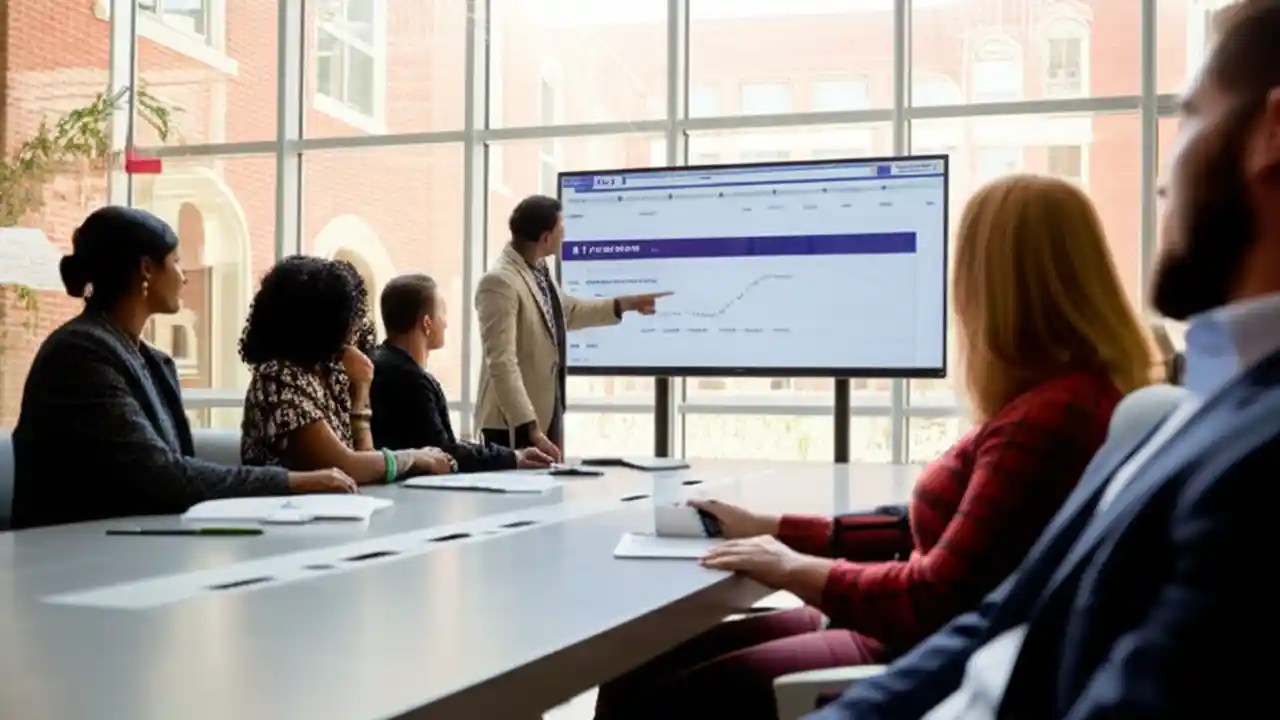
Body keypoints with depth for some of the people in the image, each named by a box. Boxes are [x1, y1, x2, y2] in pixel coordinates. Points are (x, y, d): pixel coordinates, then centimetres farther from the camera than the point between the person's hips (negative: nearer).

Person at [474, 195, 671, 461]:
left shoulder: (539, 271, 6)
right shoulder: (500, 282, -20)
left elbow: (567, 312, 26)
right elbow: (502, 363, -25)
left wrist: (626, 304, 27)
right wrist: (531, 429, -29)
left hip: (547, 416, 9)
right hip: (515, 424, -9)